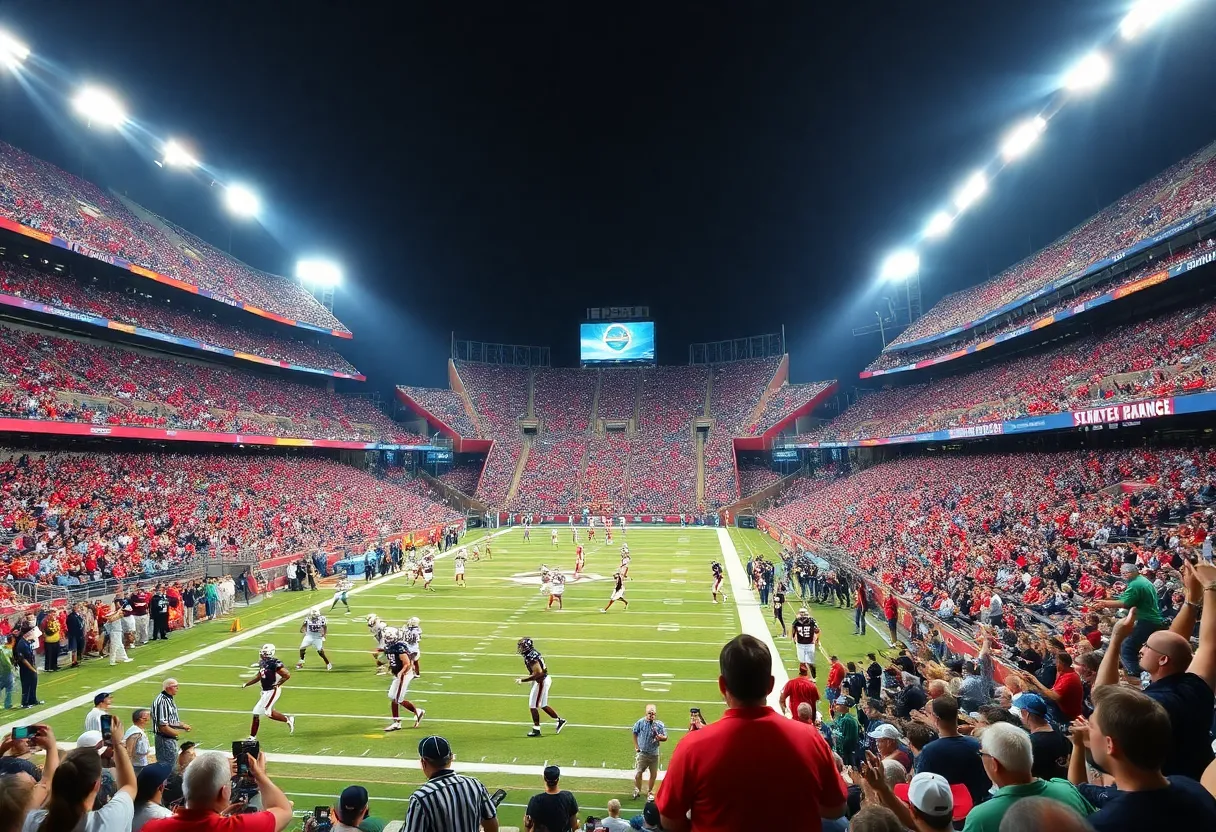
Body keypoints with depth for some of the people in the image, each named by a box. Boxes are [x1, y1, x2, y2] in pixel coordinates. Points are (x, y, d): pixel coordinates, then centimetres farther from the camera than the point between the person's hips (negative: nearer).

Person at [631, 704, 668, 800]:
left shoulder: (659, 724, -9)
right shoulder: (640, 722, -9)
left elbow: (665, 738, -1)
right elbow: (635, 733, 6)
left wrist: (660, 737, -23)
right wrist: (636, 747, 2)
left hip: (654, 753, 1)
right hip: (642, 752, -1)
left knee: (654, 774, 8)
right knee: (638, 773, -2)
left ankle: (649, 792, 29)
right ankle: (637, 790, 22)